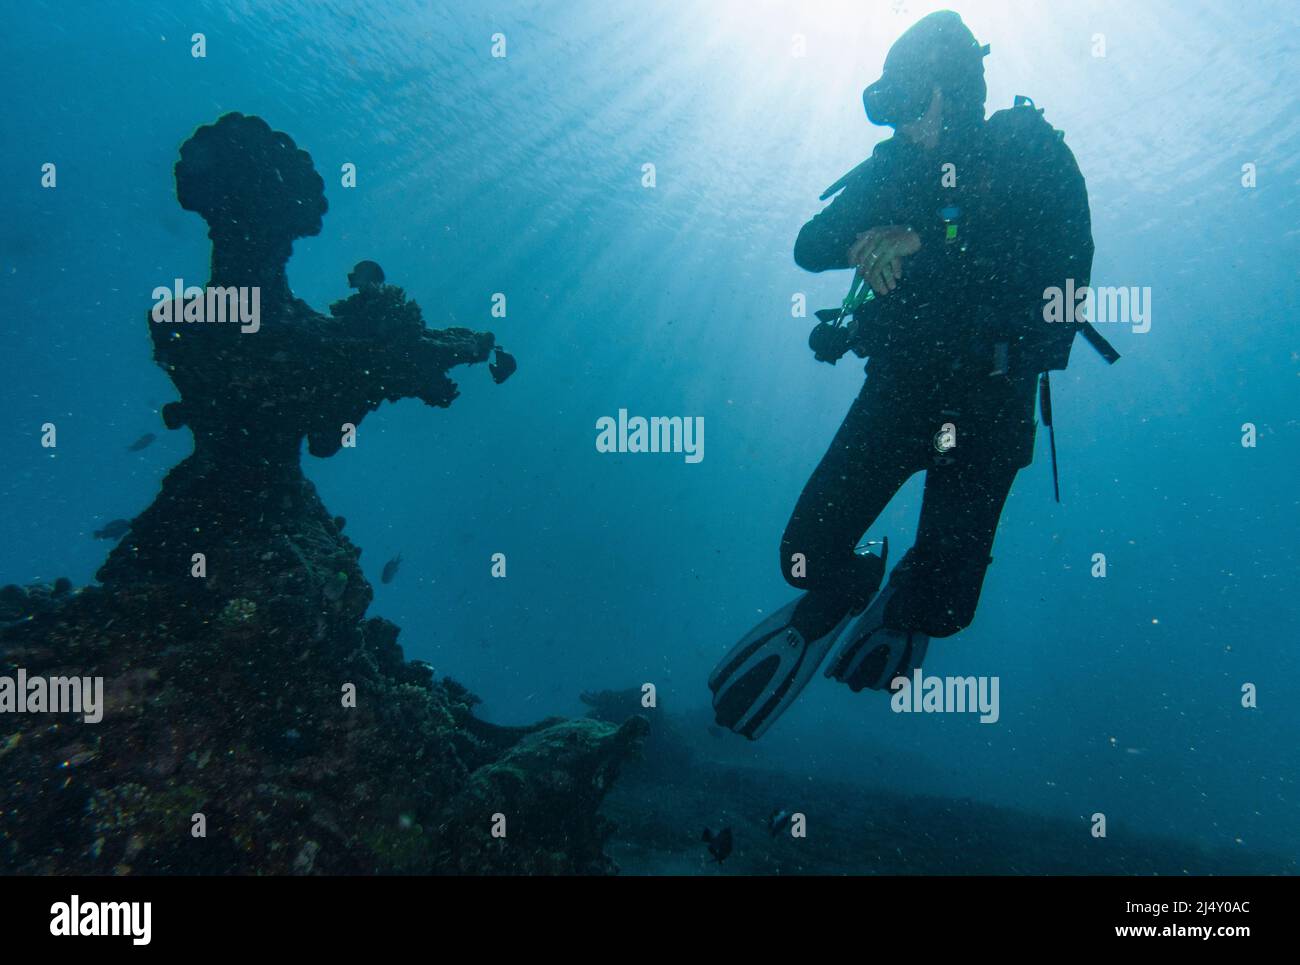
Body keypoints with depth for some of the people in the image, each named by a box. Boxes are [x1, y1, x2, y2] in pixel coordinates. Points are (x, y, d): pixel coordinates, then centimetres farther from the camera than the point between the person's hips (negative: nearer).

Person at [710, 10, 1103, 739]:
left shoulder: (1035, 157, -6)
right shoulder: (896, 166, 4)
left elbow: (1062, 276, -19)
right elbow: (809, 247, 3)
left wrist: (922, 250, -25)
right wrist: (867, 241, -20)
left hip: (987, 401, -2)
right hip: (897, 386, 3)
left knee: (942, 603, -3)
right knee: (809, 556, -9)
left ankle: (904, 607, 36)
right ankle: (831, 608, 28)